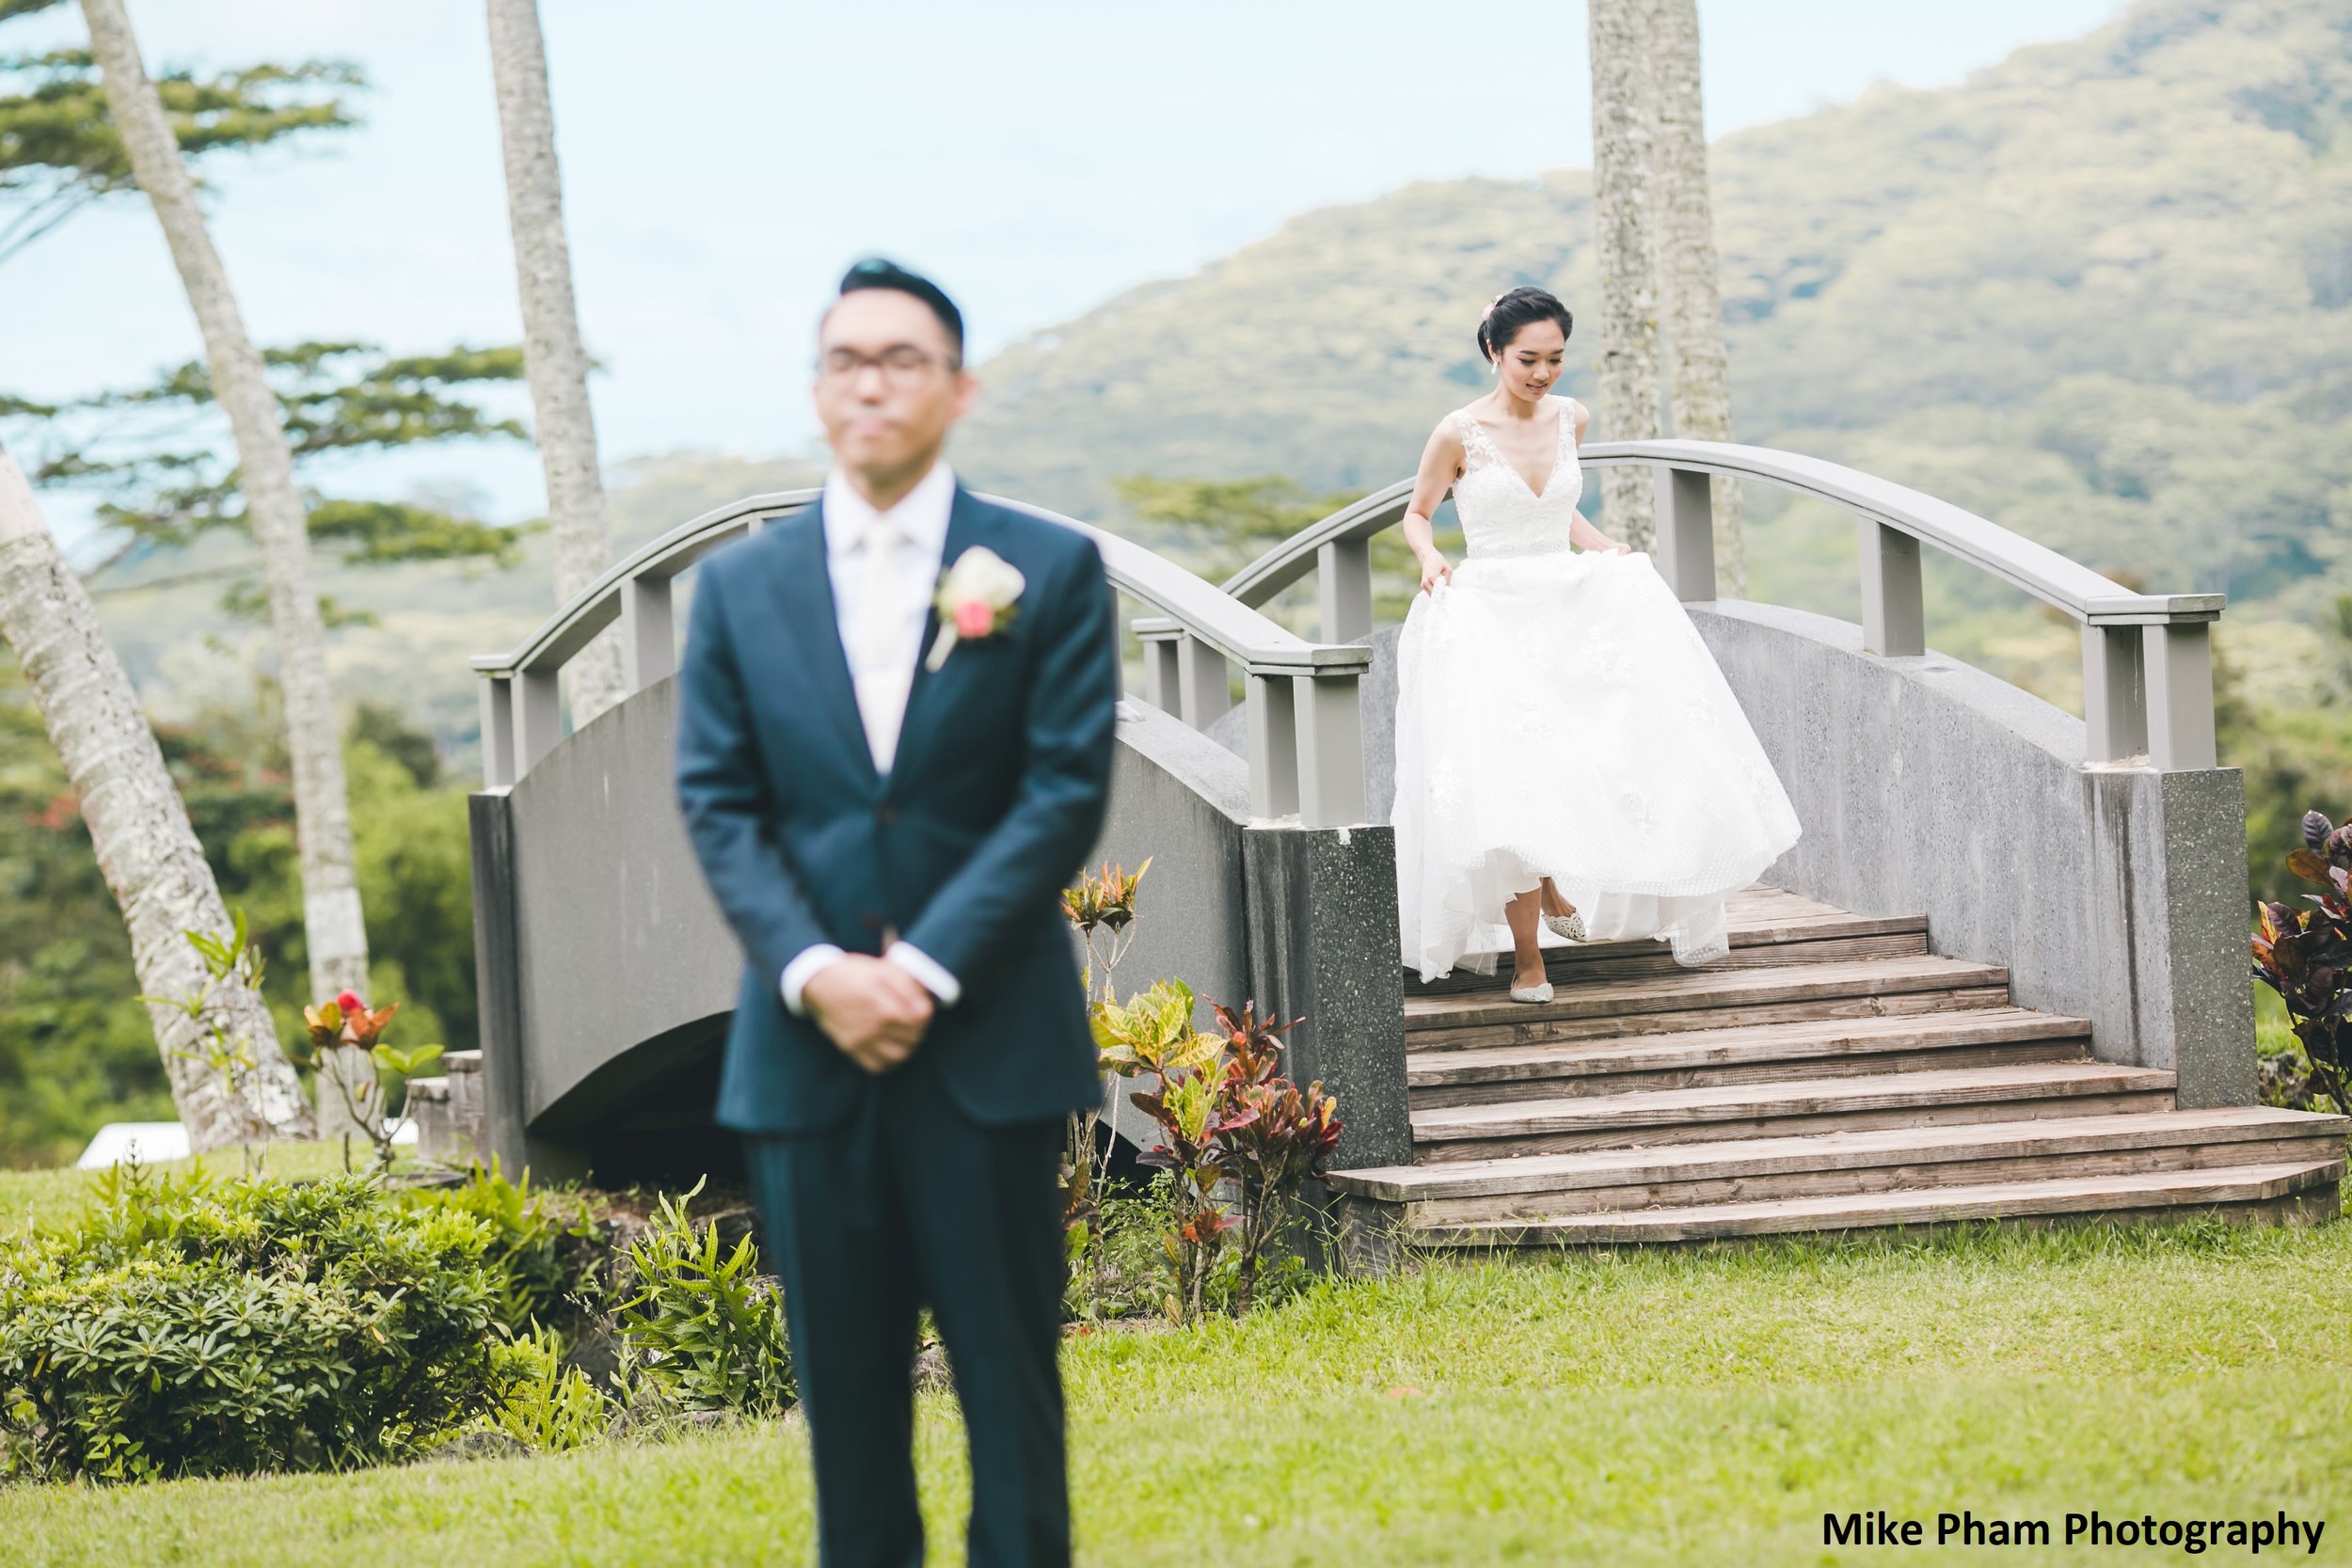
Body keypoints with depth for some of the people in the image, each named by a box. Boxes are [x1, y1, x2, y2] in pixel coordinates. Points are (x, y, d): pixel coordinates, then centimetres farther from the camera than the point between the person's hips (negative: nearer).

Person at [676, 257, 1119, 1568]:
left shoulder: (1050, 571, 1)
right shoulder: (741, 587, 9)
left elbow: (1065, 793, -5)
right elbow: (720, 805, 3)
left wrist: (930, 967, -14)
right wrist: (815, 970, -13)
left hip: (988, 1044, -2)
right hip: (806, 1047, 2)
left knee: (1011, 1378, 2)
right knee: (845, 1388, 6)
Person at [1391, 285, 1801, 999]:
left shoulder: (1570, 419, 6)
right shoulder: (1459, 433, -9)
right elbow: (1416, 515, 4)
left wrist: (1609, 552, 10)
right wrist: (1431, 559, -16)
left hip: (1568, 607, 5)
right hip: (1491, 618, -5)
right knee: (1513, 779, -13)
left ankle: (1554, 886, 17)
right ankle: (1527, 960, -3)